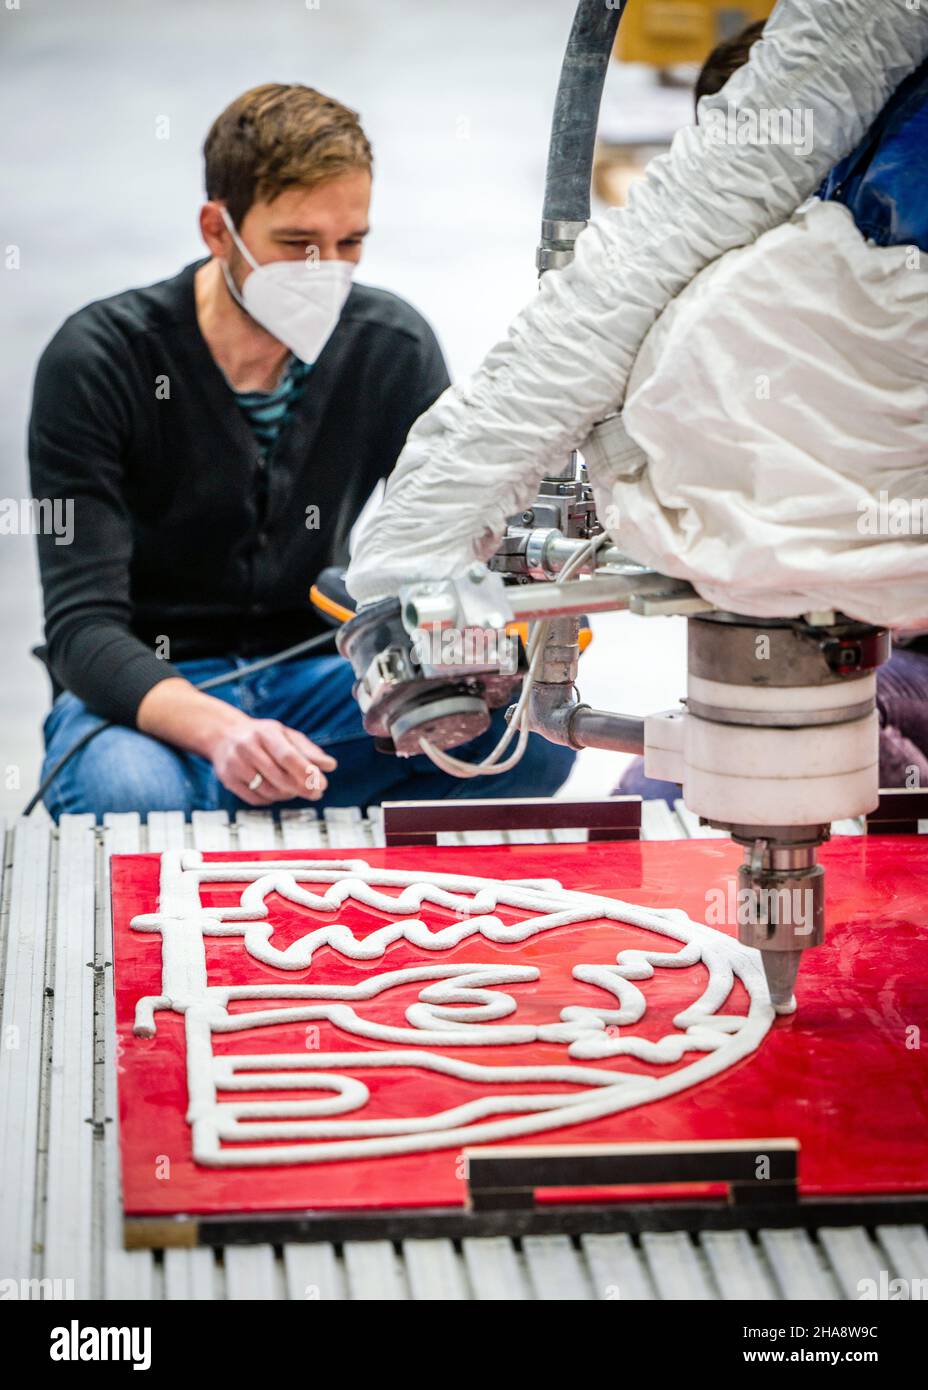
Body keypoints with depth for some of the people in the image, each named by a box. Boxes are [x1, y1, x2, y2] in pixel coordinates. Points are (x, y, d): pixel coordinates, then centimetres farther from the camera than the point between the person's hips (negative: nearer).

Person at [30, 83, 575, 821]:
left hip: (318, 681, 4)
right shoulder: (97, 361, -16)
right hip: (147, 696, -4)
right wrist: (218, 732, -41)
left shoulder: (393, 349, -3)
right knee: (127, 794, -39)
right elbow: (84, 628, -21)